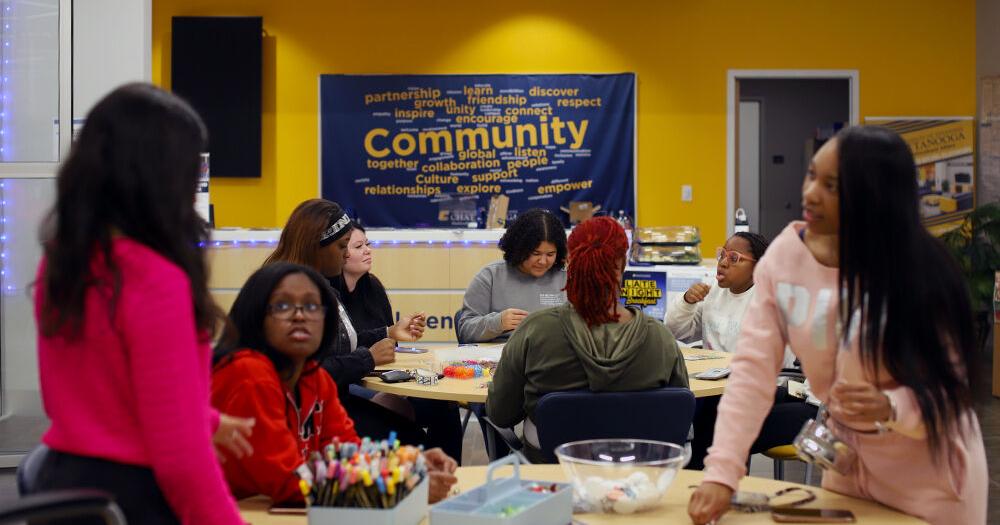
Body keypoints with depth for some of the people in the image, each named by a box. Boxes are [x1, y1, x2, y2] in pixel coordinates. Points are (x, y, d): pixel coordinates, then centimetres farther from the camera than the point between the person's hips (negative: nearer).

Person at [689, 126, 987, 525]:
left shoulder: (918, 271, -21)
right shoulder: (784, 256, -11)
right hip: (848, 464, 3)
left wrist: (891, 410, -36)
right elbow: (752, 369, -14)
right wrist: (721, 473, -23)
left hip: (930, 476, -3)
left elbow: (951, 383, -15)